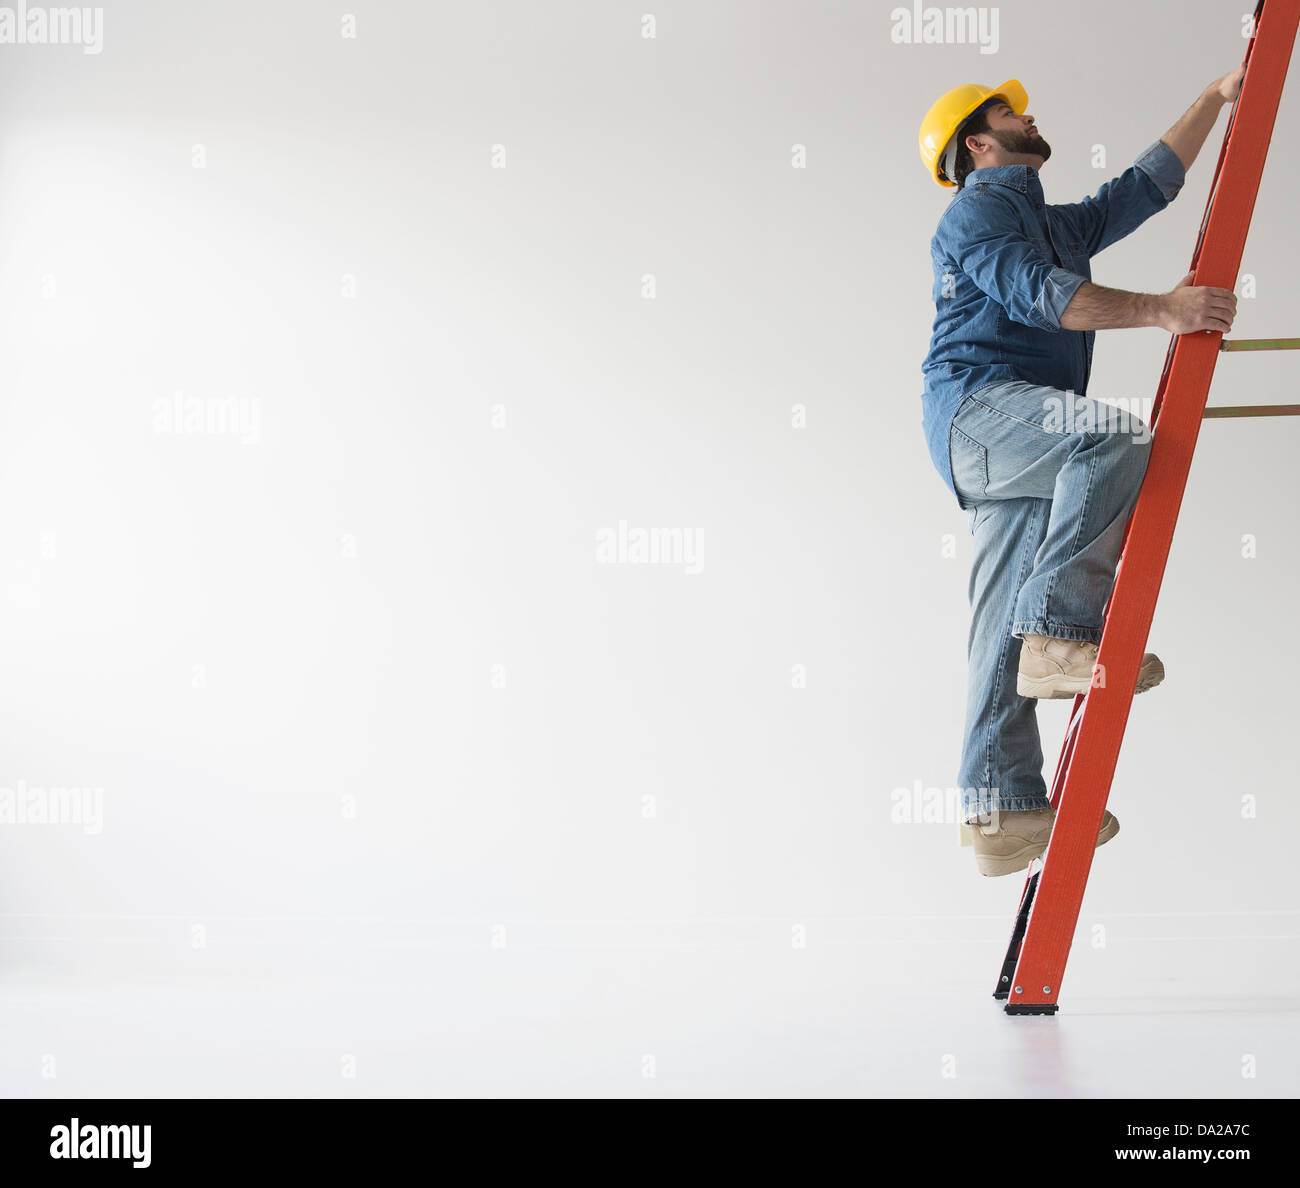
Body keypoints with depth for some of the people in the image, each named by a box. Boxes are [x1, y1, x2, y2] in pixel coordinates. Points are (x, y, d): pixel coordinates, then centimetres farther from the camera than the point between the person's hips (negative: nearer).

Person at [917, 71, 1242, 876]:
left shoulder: (1057, 226, 33)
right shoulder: (977, 210, 5)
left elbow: (1149, 186, 41)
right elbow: (1037, 291, -12)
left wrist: (1217, 99, 41)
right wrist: (1159, 310, -18)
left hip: (1012, 445, 8)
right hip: (977, 402, -8)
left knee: (1010, 628, -2)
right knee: (1114, 437, -32)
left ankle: (1002, 813, -7)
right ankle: (1060, 632, -34)